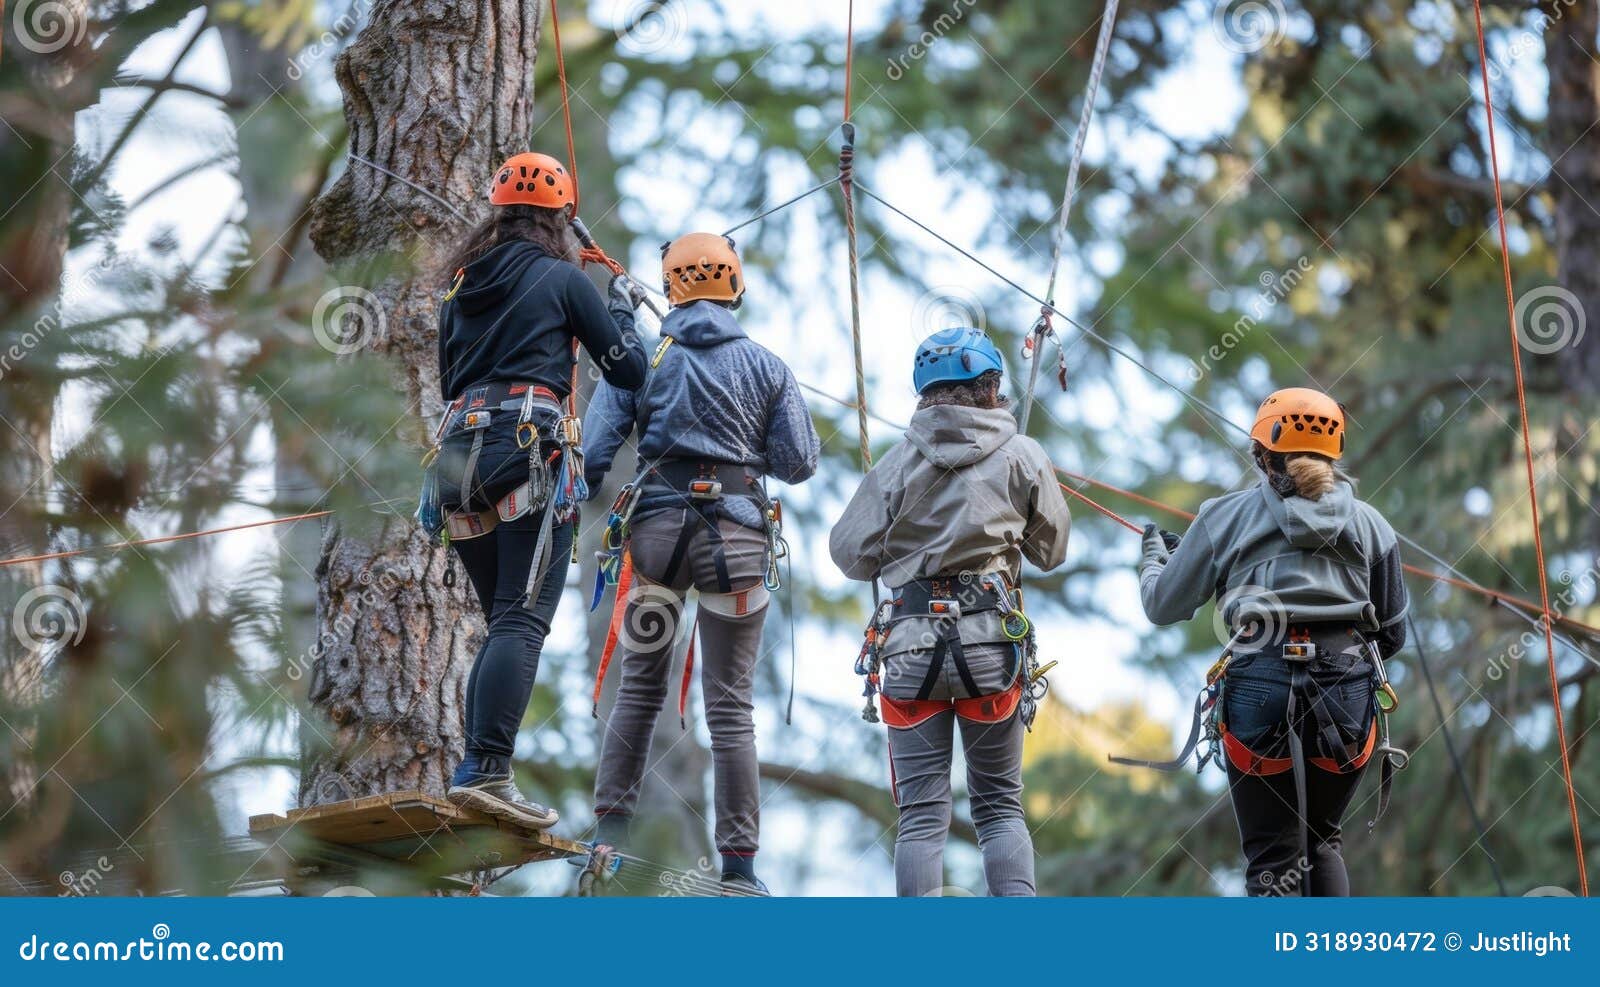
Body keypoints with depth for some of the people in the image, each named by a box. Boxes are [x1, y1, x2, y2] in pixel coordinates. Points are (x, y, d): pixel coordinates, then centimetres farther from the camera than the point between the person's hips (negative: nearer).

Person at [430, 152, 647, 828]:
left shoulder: (462, 284, 21)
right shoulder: (564, 278, 5)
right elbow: (629, 371, 8)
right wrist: (623, 307, 24)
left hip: (458, 450, 6)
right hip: (527, 449, -6)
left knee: (503, 623, 14)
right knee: (523, 620, -13)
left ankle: (474, 770, 3)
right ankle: (486, 769, -27)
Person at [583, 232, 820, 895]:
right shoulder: (765, 366, 6)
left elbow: (594, 449, -2)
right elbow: (799, 464, 5)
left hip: (656, 526, 0)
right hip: (735, 535, 0)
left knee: (639, 690, 14)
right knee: (730, 706, 3)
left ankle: (608, 835, 9)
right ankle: (738, 865, 2)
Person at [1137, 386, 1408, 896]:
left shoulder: (1228, 515, 7)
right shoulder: (1370, 523, 13)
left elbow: (1163, 606, 15)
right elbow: (1392, 633, 18)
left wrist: (1154, 554, 36)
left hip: (1262, 688, -2)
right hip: (1349, 695, 3)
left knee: (1273, 860, 4)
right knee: (1322, 840, 23)